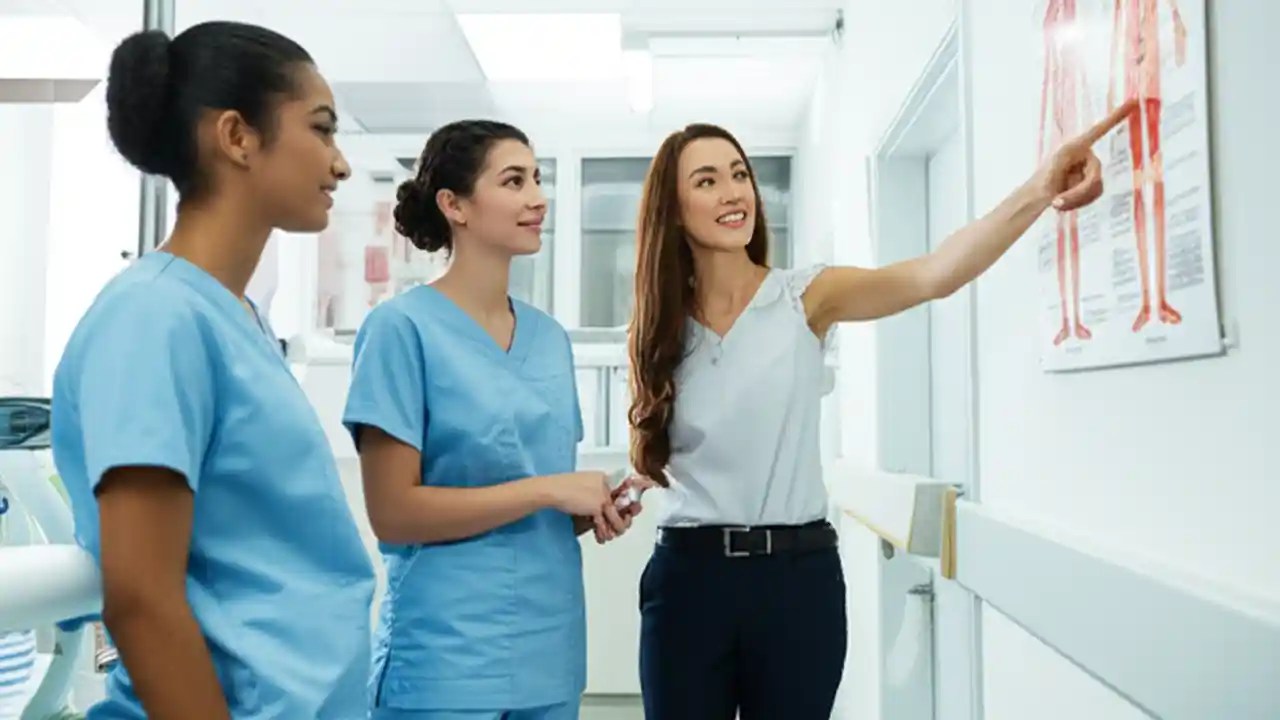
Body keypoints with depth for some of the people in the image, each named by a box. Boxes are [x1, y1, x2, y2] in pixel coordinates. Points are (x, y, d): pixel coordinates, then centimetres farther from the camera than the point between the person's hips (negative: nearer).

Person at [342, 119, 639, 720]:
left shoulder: (550, 336, 7)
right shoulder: (404, 327, -11)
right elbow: (392, 511, -16)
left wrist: (591, 510, -4)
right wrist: (550, 491, -17)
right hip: (447, 661, -6)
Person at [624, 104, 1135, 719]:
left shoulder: (806, 296, -3)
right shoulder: (656, 329, 3)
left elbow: (934, 275, -21)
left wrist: (1037, 192, -36)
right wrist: (618, 493, -8)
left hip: (797, 572, -1)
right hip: (689, 572, 2)